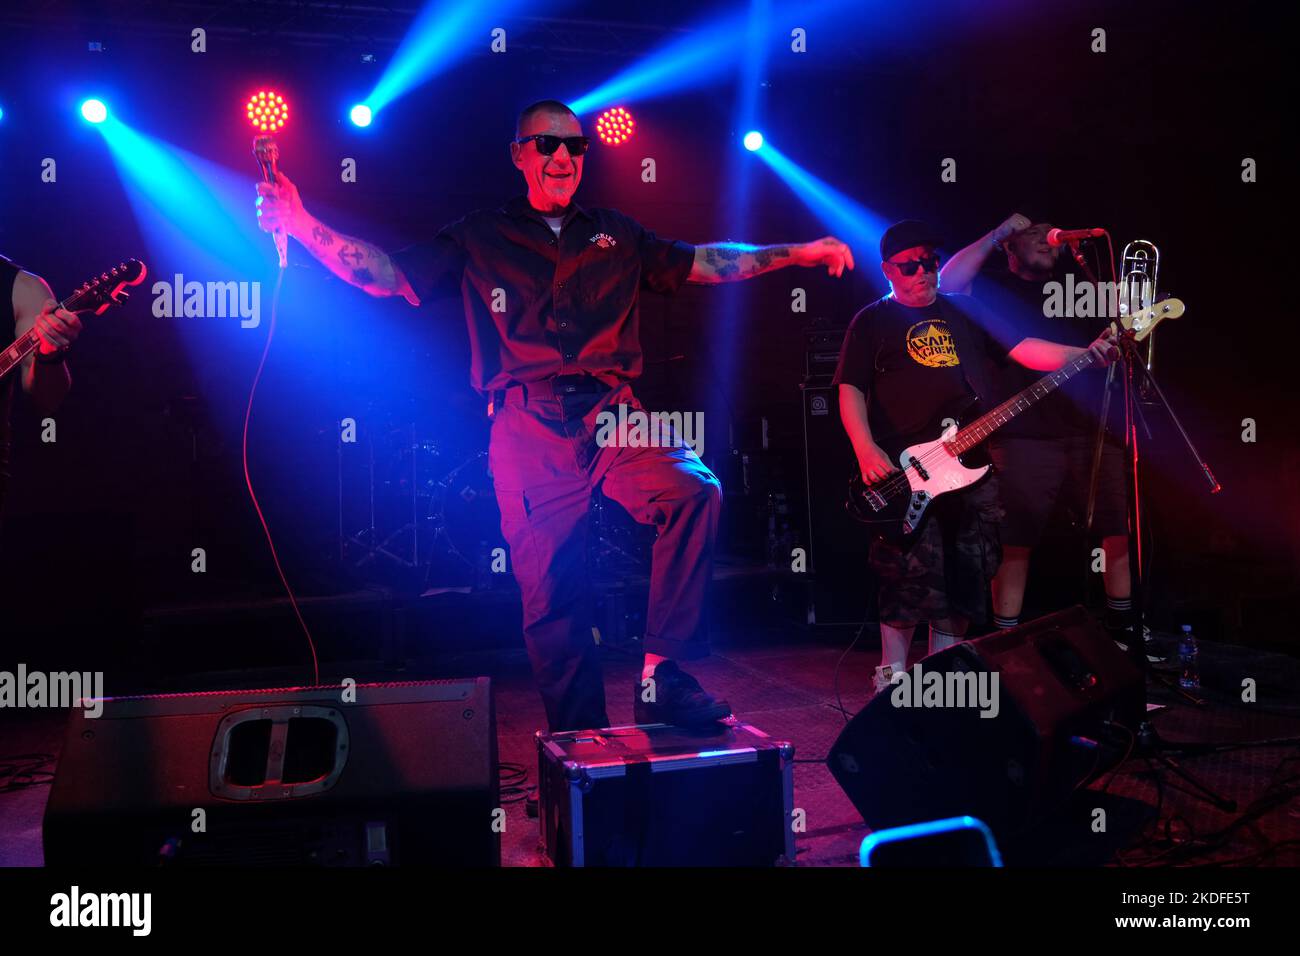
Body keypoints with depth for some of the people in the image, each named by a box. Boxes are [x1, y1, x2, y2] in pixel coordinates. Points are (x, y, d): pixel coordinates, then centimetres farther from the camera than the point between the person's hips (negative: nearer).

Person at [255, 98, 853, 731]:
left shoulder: (616, 235, 21)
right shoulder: (480, 238, 15)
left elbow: (700, 263, 22)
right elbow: (389, 274, 11)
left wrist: (796, 253, 18)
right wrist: (303, 227, 0)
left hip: (611, 416, 2)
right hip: (529, 433, -1)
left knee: (695, 491, -27)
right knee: (551, 593, -2)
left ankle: (662, 673, -17)